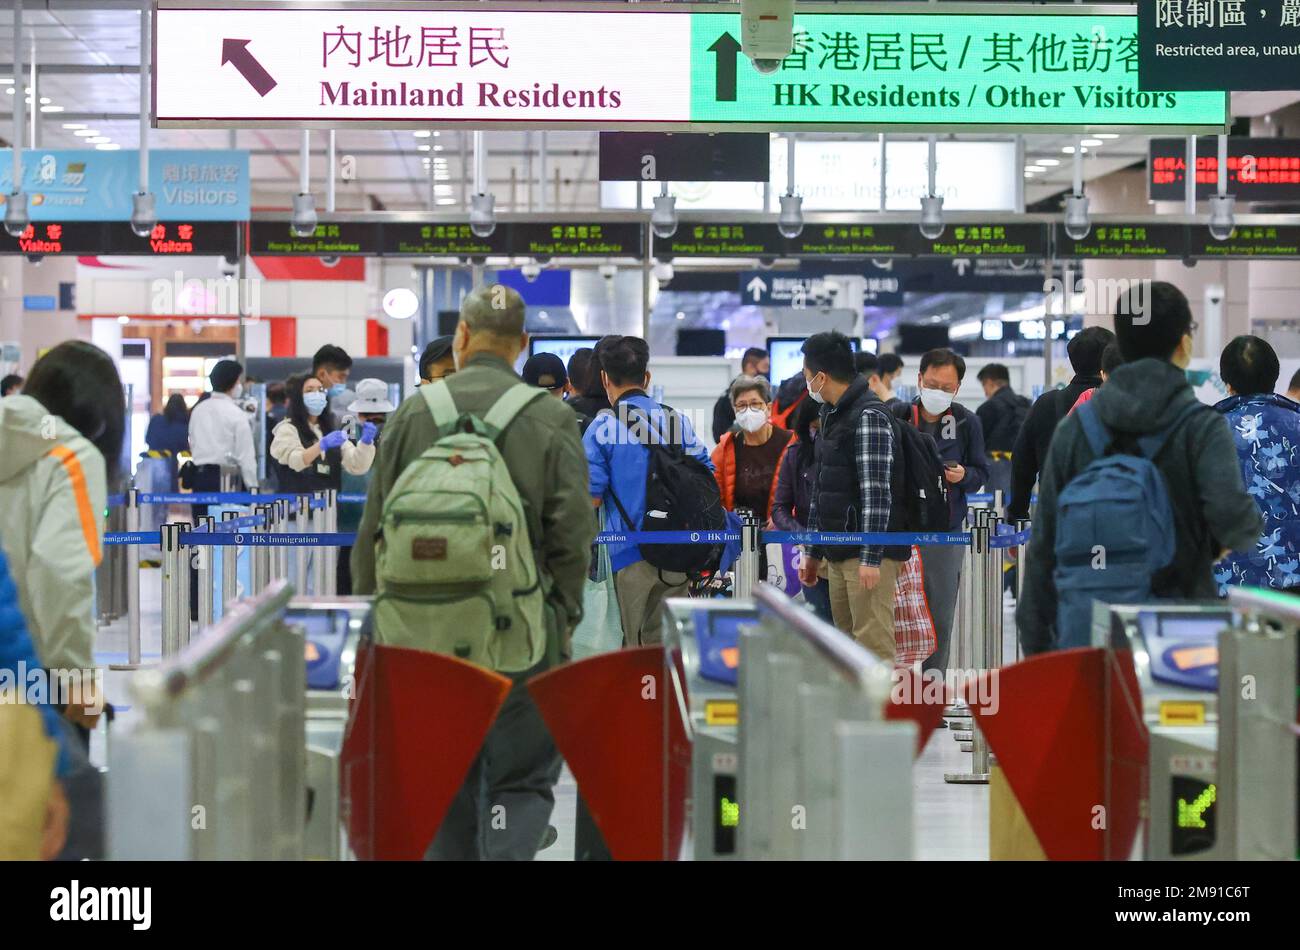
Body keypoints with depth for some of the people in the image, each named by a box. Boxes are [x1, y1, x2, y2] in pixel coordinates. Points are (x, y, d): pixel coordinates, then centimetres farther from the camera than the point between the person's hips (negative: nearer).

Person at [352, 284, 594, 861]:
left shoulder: (413, 414, 3)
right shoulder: (550, 419, -4)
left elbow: (375, 528, 6)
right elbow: (572, 533, -7)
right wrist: (564, 618, 4)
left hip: (427, 627, 3)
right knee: (521, 780, 3)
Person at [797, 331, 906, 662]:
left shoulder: (869, 417, -13)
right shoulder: (832, 415, 16)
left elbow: (877, 492, -19)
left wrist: (870, 558, -22)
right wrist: (813, 552, 21)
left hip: (869, 553, -9)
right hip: (839, 554, 10)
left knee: (873, 645, -10)